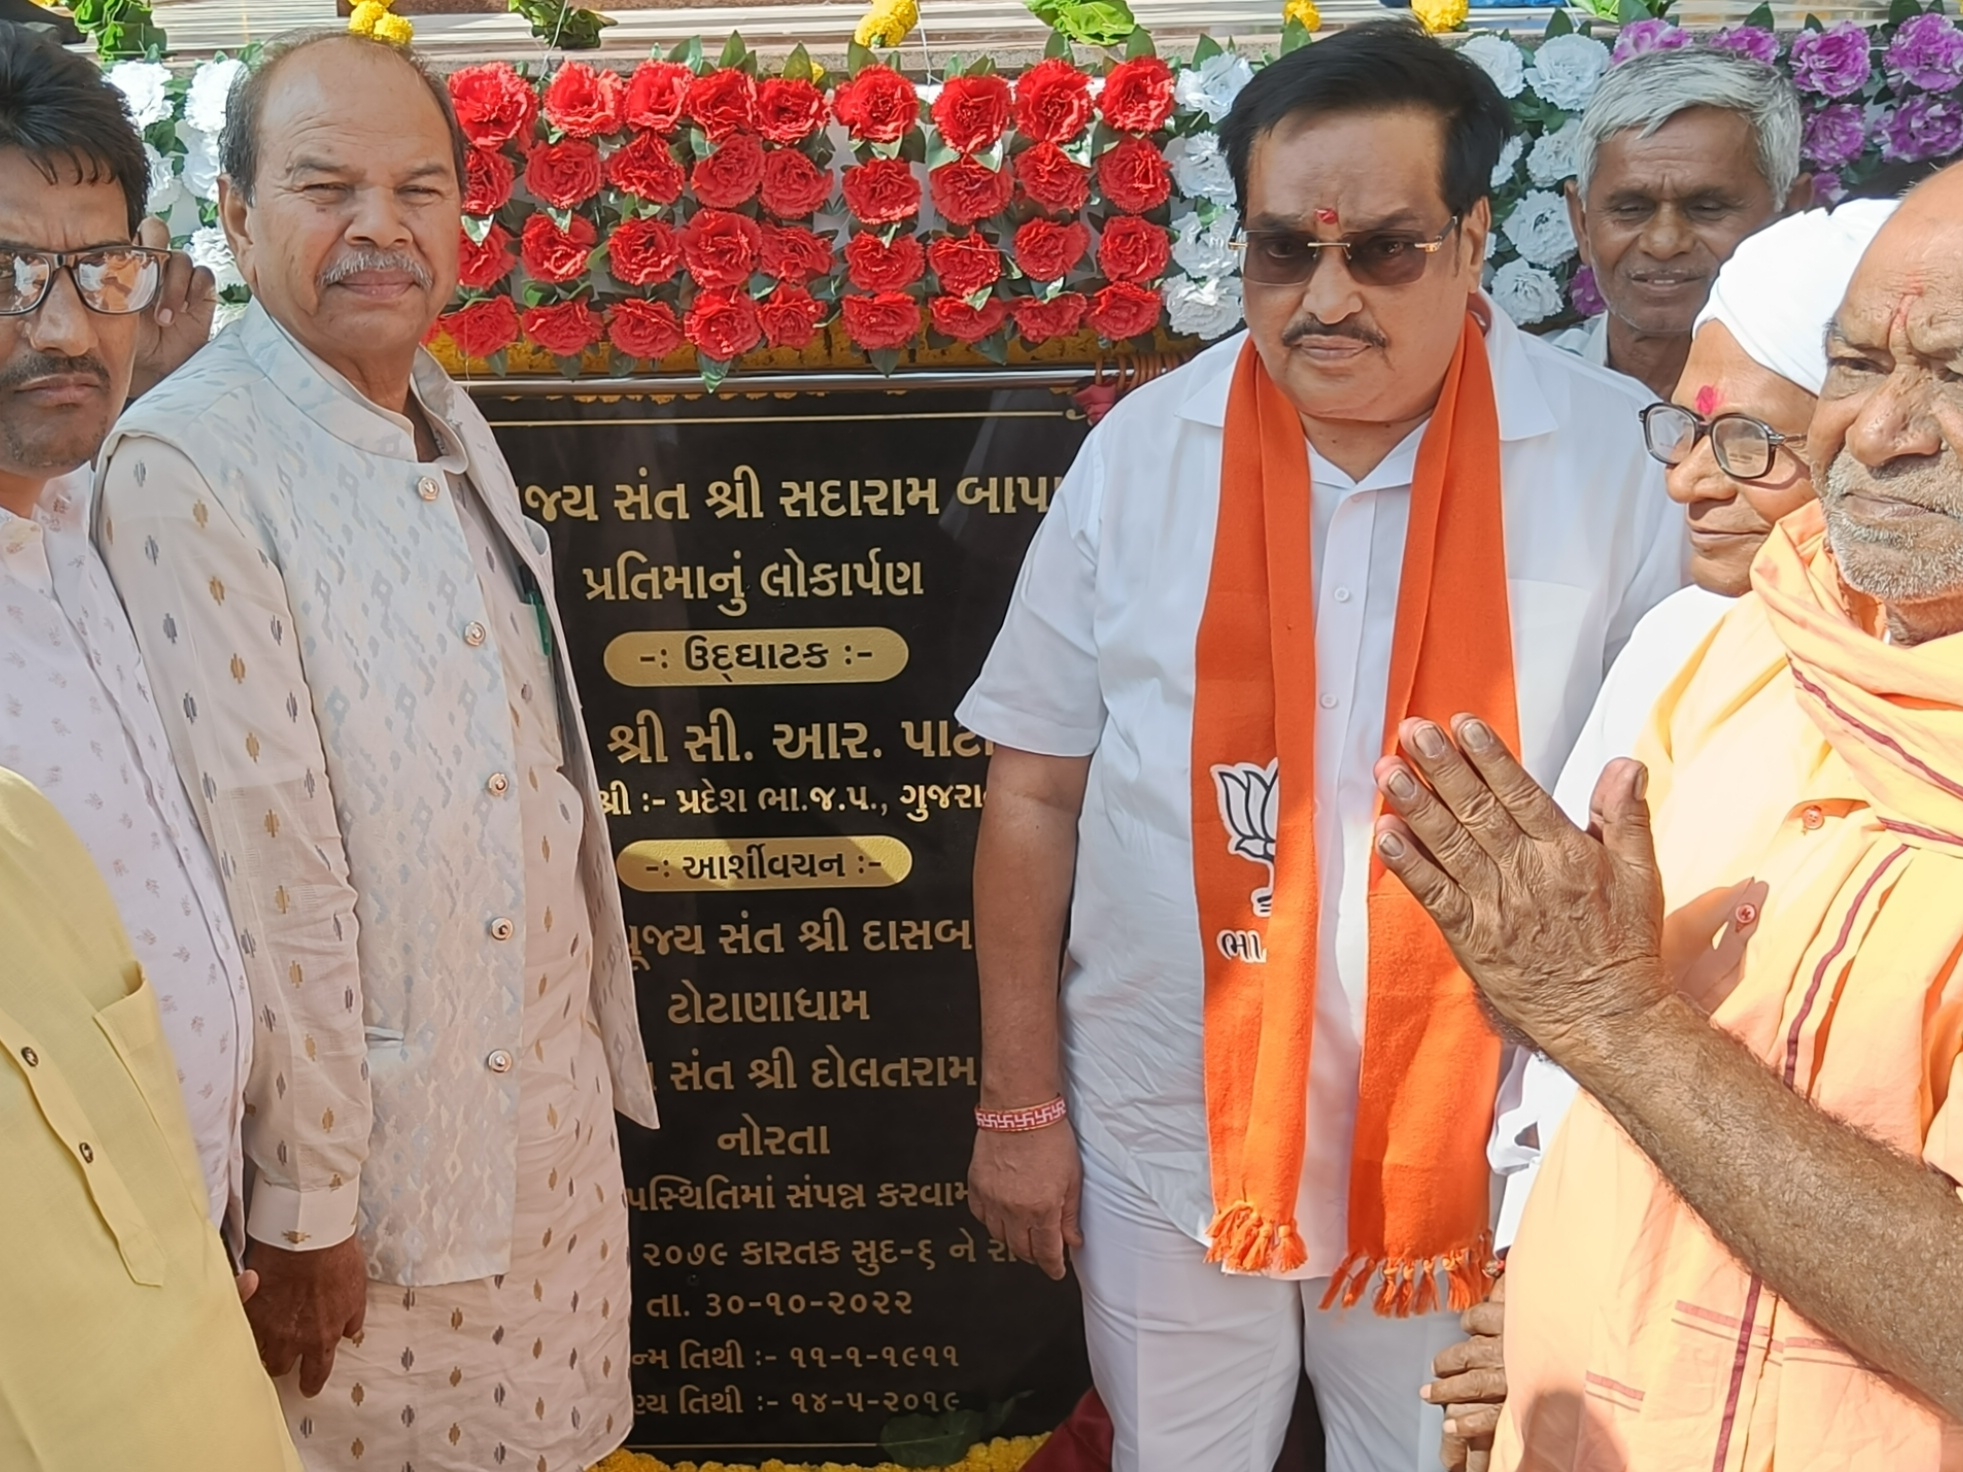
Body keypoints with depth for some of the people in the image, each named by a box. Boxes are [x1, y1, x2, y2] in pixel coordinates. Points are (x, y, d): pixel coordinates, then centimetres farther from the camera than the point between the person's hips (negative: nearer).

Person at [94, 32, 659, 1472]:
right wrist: (302, 1201, -16)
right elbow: (260, 853, -20)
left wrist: (596, 1025, 16)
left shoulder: (449, 421, 8)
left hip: (558, 1103, 7)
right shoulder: (188, 466, -18)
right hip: (371, 1135, -7)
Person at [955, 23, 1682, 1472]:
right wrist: (1021, 1101, 0)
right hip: (1170, 1138, 1)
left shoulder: (1619, 461, -10)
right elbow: (1035, 794, -2)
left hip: (1471, 1150, 0)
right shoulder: (1143, 453, -7)